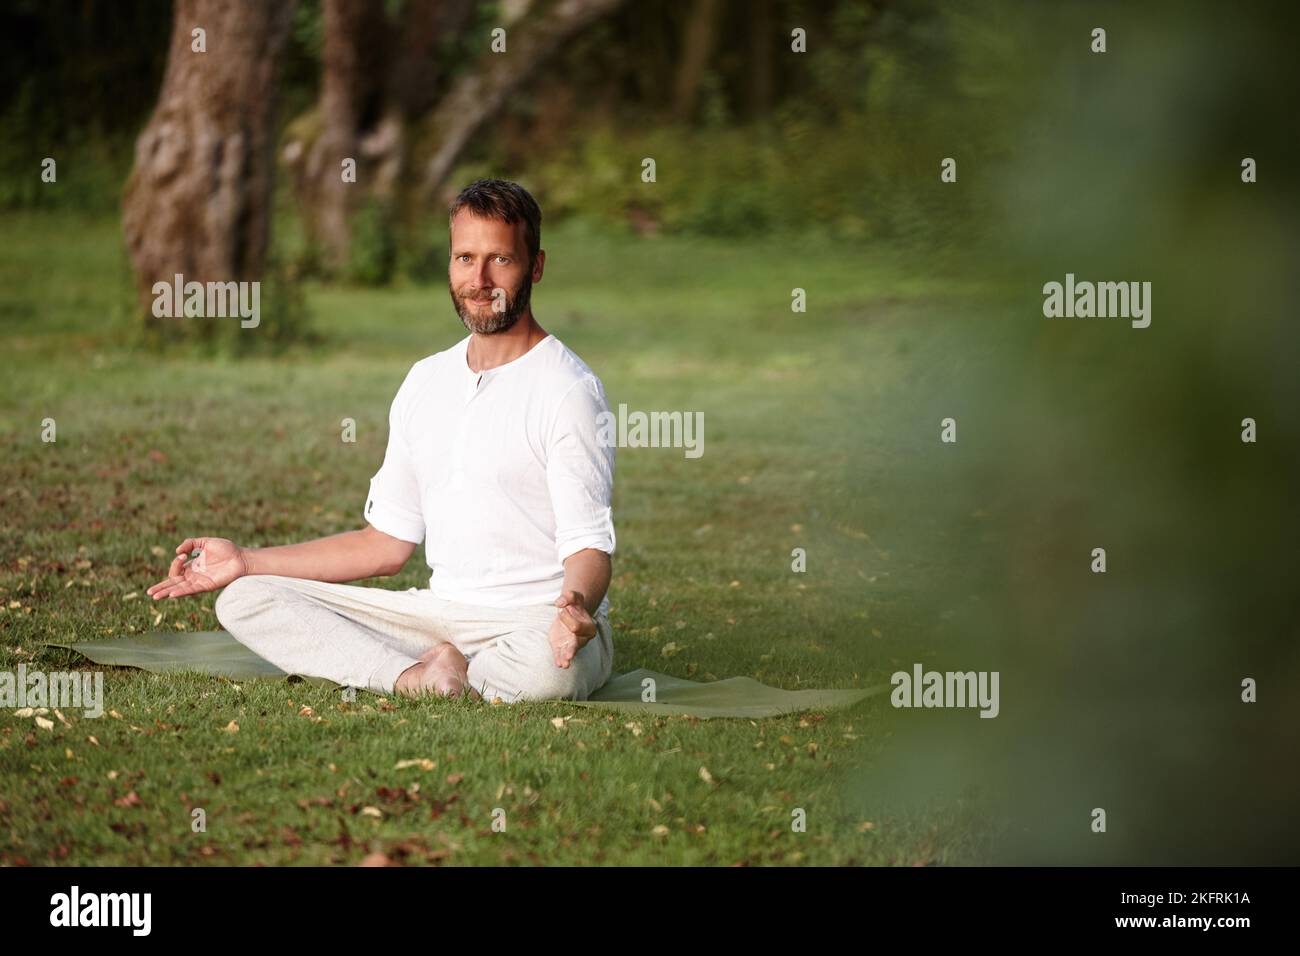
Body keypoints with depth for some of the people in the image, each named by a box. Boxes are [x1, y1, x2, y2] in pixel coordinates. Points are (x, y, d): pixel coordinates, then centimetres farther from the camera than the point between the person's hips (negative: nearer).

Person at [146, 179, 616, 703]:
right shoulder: (425, 381, 15)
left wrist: (576, 604, -38)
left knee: (548, 666, -44)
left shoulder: (567, 389, -8)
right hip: (439, 613, 7)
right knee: (243, 599, -8)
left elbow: (589, 547, -14)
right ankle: (420, 676, -23)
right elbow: (387, 542, 19)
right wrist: (246, 561, 17)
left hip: (540, 625, -7)